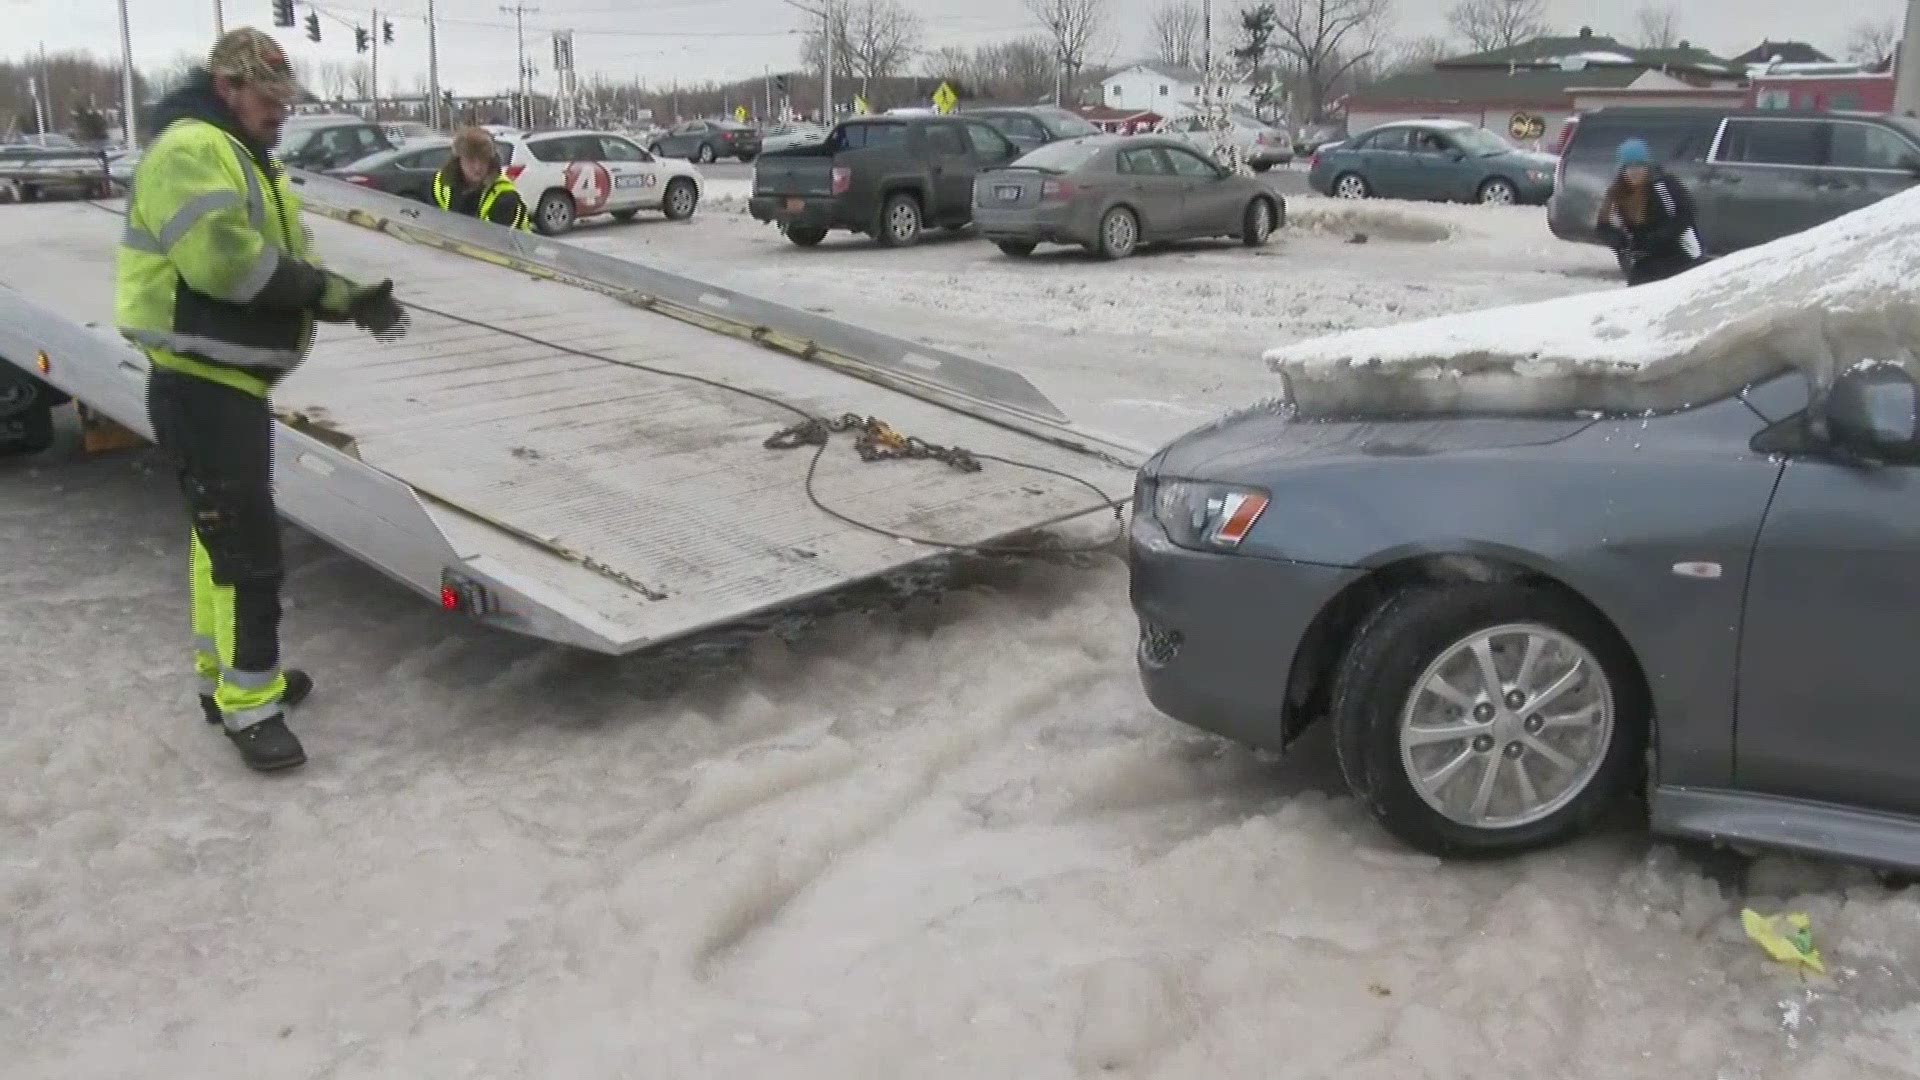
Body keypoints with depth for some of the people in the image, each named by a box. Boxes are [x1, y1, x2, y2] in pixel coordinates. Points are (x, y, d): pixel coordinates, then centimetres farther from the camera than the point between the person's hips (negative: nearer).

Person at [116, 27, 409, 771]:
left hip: (231, 384, 11)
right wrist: (329, 289, -17)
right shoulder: (193, 149, -15)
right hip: (201, 388, -10)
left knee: (223, 535, 18)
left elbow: (292, 266, 12)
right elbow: (225, 262, -28)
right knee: (248, 546, -7)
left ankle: (226, 675, 31)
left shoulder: (249, 160, 20)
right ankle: (249, 706, 2)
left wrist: (352, 298, -7)